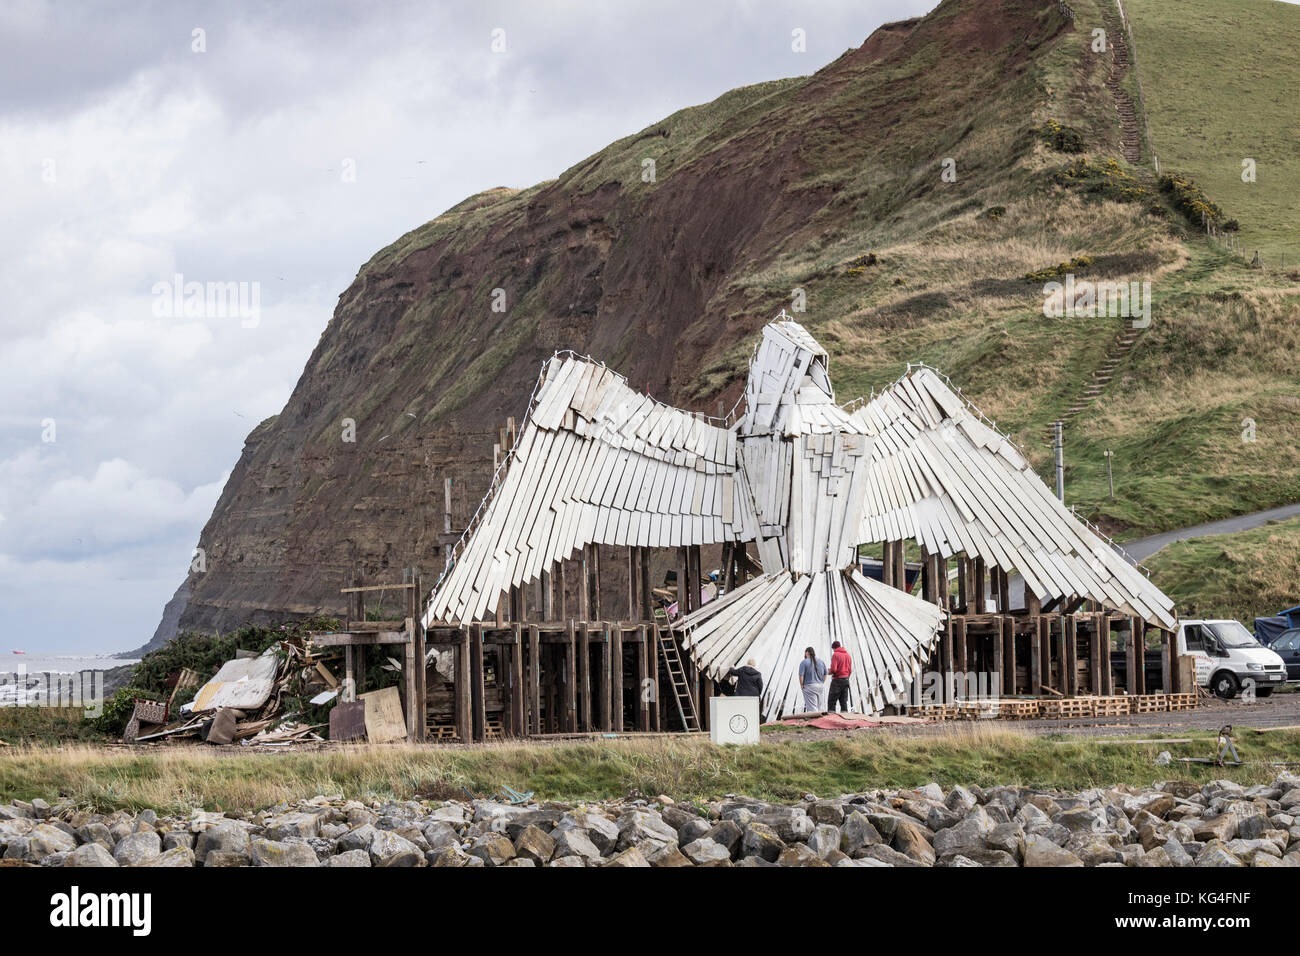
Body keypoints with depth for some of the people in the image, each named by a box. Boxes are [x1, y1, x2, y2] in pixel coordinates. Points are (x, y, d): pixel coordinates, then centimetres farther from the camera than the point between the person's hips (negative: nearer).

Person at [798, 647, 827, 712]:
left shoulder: (804, 662, -9)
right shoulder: (821, 662, 9)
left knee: (812, 707, -7)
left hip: (809, 686, -6)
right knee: (819, 706, 13)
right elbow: (825, 674, 14)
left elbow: (801, 675, -13)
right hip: (820, 686, 6)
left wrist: (802, 685, -2)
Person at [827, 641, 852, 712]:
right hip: (846, 679, 6)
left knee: (831, 702, -4)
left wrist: (830, 672, 2)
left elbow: (833, 669, -18)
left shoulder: (835, 655, -10)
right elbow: (850, 670, 10)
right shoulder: (848, 655, 10)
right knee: (844, 702, 8)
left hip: (837, 680, -6)